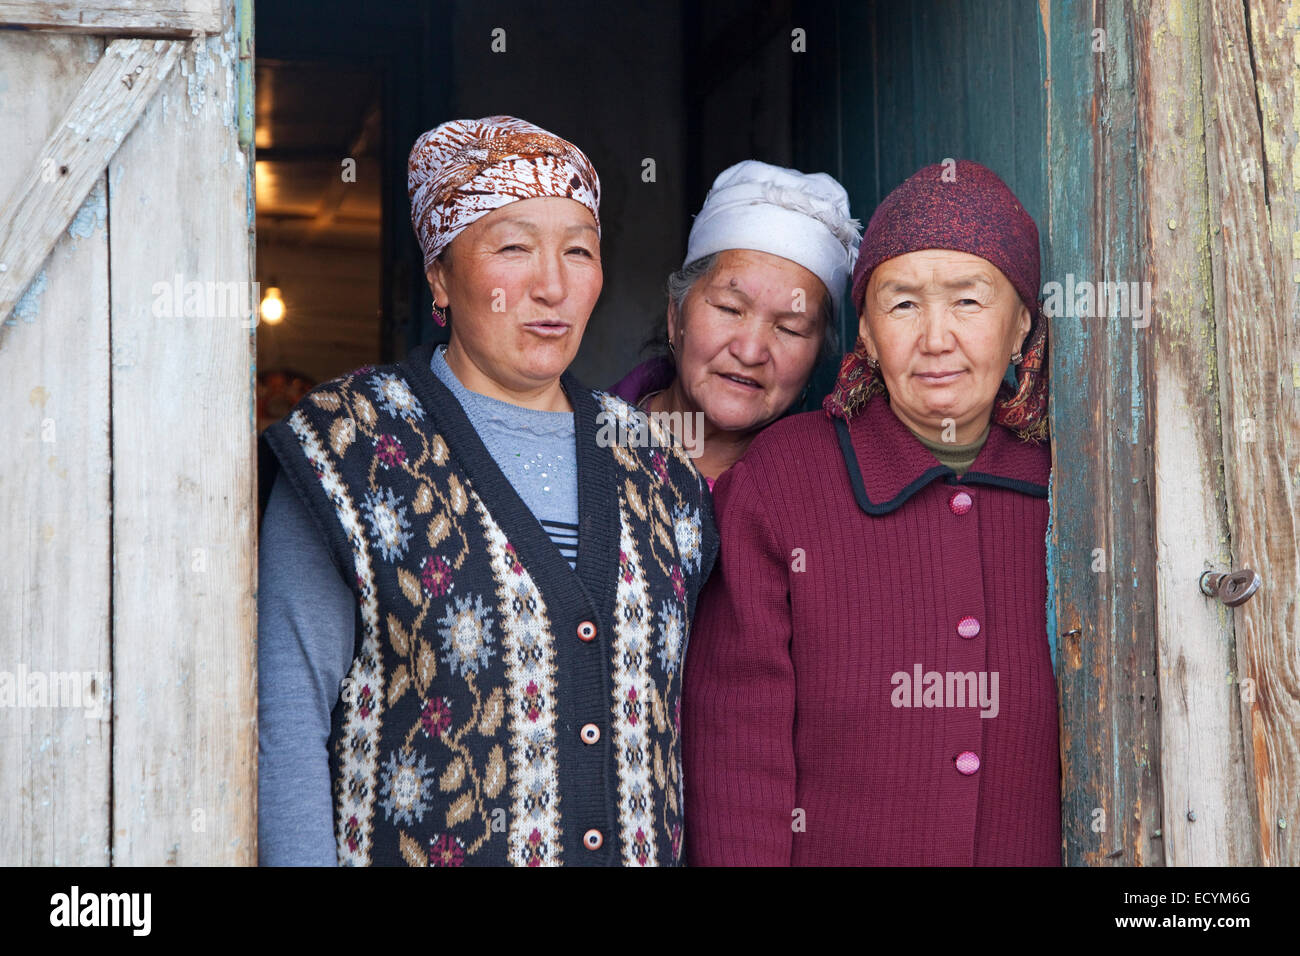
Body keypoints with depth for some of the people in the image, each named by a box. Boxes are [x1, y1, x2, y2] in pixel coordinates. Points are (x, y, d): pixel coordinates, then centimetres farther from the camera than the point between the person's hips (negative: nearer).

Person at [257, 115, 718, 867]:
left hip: (643, 849, 4)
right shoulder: (351, 448, -6)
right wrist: (305, 856, -17)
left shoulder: (652, 467, 8)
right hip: (423, 849, -4)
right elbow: (288, 722, -9)